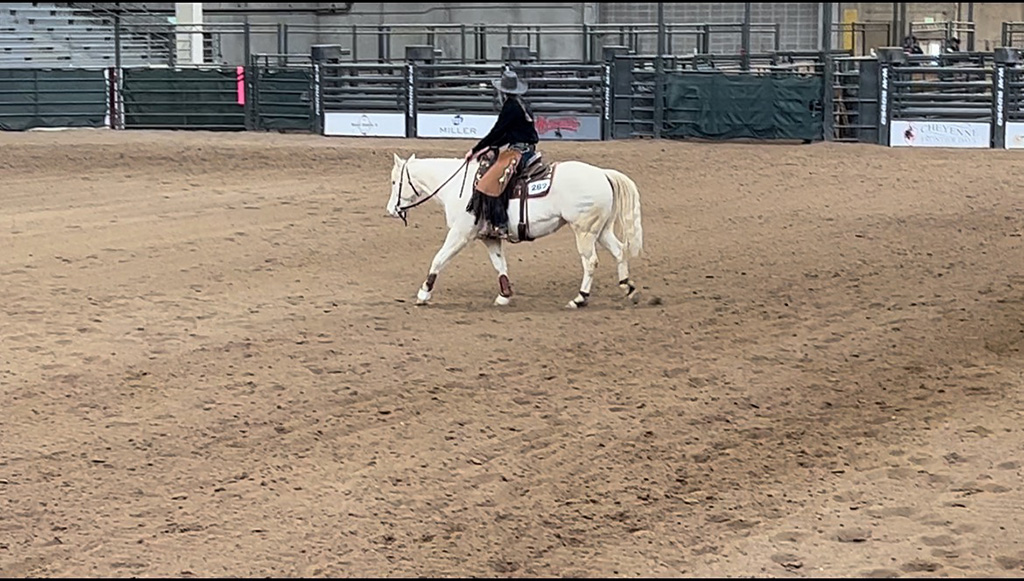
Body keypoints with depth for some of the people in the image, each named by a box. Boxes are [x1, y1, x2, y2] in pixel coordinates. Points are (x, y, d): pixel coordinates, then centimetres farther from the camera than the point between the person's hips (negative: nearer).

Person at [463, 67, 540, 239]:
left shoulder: (511, 107, -13)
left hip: (519, 151, -11)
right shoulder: (522, 104, 16)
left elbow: (497, 132, -12)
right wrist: (491, 146, 16)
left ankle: (500, 225, -27)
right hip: (527, 150, 11)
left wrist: (476, 149, -4)